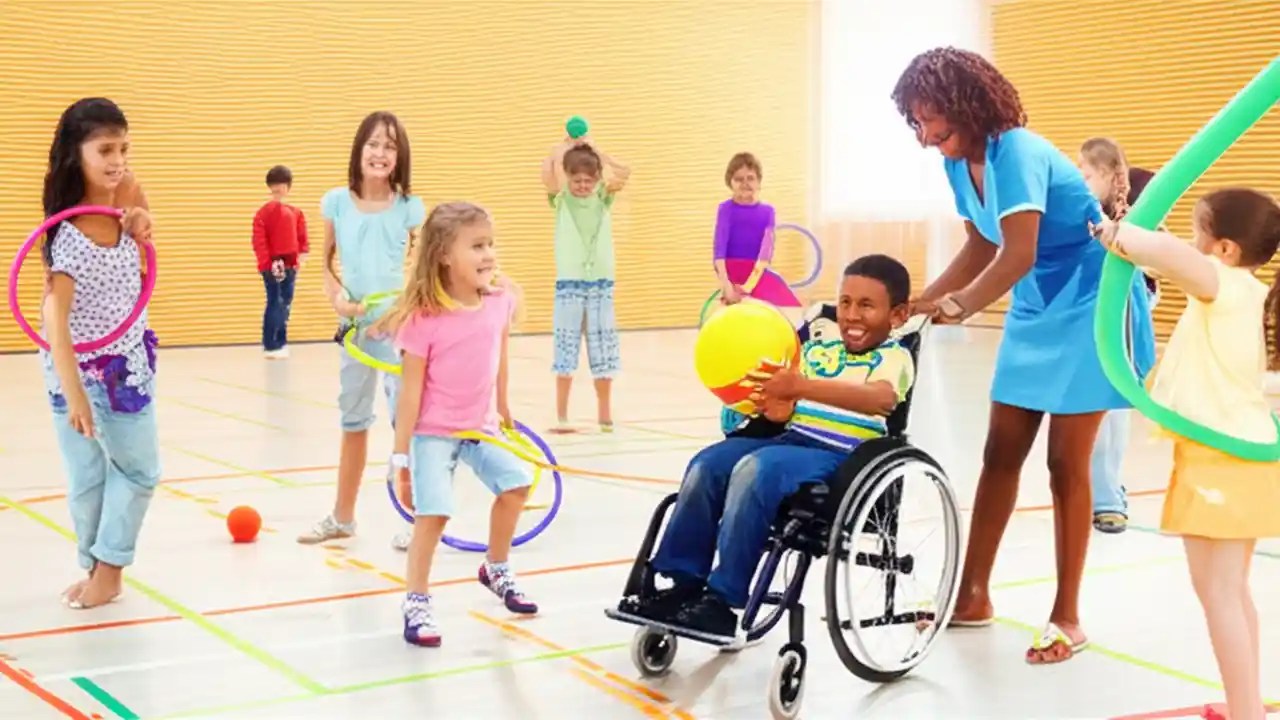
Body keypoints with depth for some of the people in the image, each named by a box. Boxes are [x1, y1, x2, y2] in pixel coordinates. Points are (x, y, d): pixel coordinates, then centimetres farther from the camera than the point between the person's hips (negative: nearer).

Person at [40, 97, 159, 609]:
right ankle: (97, 568, 22)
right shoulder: (68, 234, -27)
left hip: (130, 361, 5)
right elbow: (55, 316, -32)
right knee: (86, 478, 5)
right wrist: (74, 394, -38)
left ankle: (110, 566, 25)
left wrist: (141, 224, -11)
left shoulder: (125, 195, -11)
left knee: (138, 470, 12)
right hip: (79, 367, -5)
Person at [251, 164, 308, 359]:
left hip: (289, 266, 6)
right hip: (272, 267, -6)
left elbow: (301, 238, 12)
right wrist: (267, 263, -19)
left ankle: (281, 343, 21)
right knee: (274, 304, -6)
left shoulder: (296, 213, 8)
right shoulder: (263, 212, -7)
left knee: (285, 304, 11)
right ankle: (269, 346, -3)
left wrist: (302, 256, -5)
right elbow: (259, 241, -12)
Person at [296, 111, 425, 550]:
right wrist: (337, 298, -8)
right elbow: (326, 264, 10)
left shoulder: (409, 208, -5)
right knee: (353, 422, 16)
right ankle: (342, 517, 29)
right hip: (356, 326, 3)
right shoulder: (337, 202, 0)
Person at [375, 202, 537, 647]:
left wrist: (503, 413, 21)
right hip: (433, 432, -6)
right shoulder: (424, 319, -21)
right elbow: (411, 391, -17)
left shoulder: (500, 303, -6)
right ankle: (416, 605, 6)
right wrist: (402, 457, -14)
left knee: (516, 484, 1)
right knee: (433, 513, -12)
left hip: (481, 426, 6)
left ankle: (496, 570, 26)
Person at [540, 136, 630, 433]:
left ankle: (605, 413, 16)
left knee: (604, 351, 5)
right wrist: (564, 148, -7)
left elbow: (624, 173, -11)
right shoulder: (561, 198, 0)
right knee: (566, 351, -2)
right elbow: (547, 172, -19)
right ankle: (562, 417, 5)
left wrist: (594, 149, -7)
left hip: (602, 282, 2)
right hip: (569, 283, -2)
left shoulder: (603, 196, 5)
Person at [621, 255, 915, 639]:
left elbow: (883, 398, -26)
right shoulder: (818, 349, 17)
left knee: (755, 469, -30)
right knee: (707, 464, -13)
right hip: (791, 439, 7)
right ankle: (685, 583, -5)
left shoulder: (894, 358, -4)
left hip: (840, 458, -7)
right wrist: (778, 406, -12)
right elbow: (790, 404, 15)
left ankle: (722, 599, -23)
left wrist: (800, 386, -36)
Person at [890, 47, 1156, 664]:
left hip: (1090, 305, -8)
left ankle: (1066, 616, 7)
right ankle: (973, 597, 18)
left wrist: (961, 306, -32)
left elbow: (1019, 256, -33)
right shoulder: (960, 163, 0)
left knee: (1066, 462, -4)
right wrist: (918, 304, 5)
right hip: (1034, 311, 8)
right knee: (1000, 455, 8)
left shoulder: (1016, 151, -25)